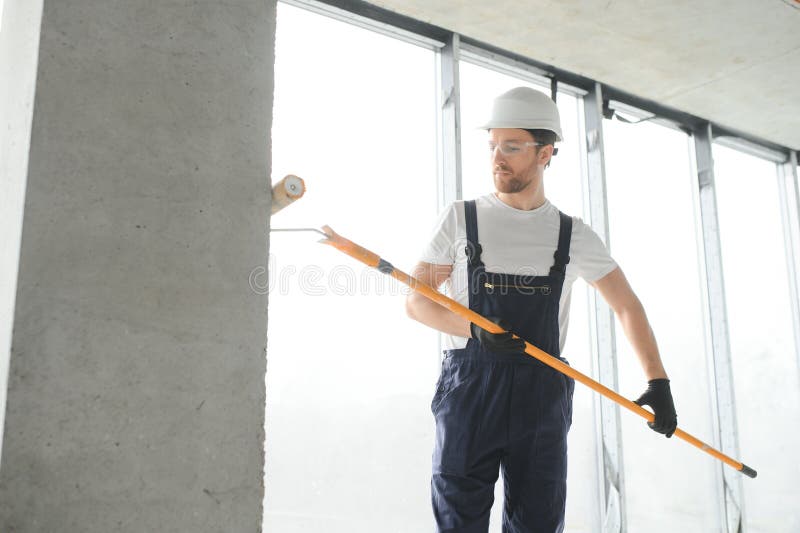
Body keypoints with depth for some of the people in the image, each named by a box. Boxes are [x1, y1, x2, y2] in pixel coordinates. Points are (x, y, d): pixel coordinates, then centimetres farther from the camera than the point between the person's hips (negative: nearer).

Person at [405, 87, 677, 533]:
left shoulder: (573, 235, 10)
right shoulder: (461, 218, 6)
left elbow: (627, 305, 12)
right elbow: (416, 300, 4)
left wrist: (658, 381, 1)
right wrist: (474, 330, -14)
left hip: (542, 395, 2)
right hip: (469, 388, -1)